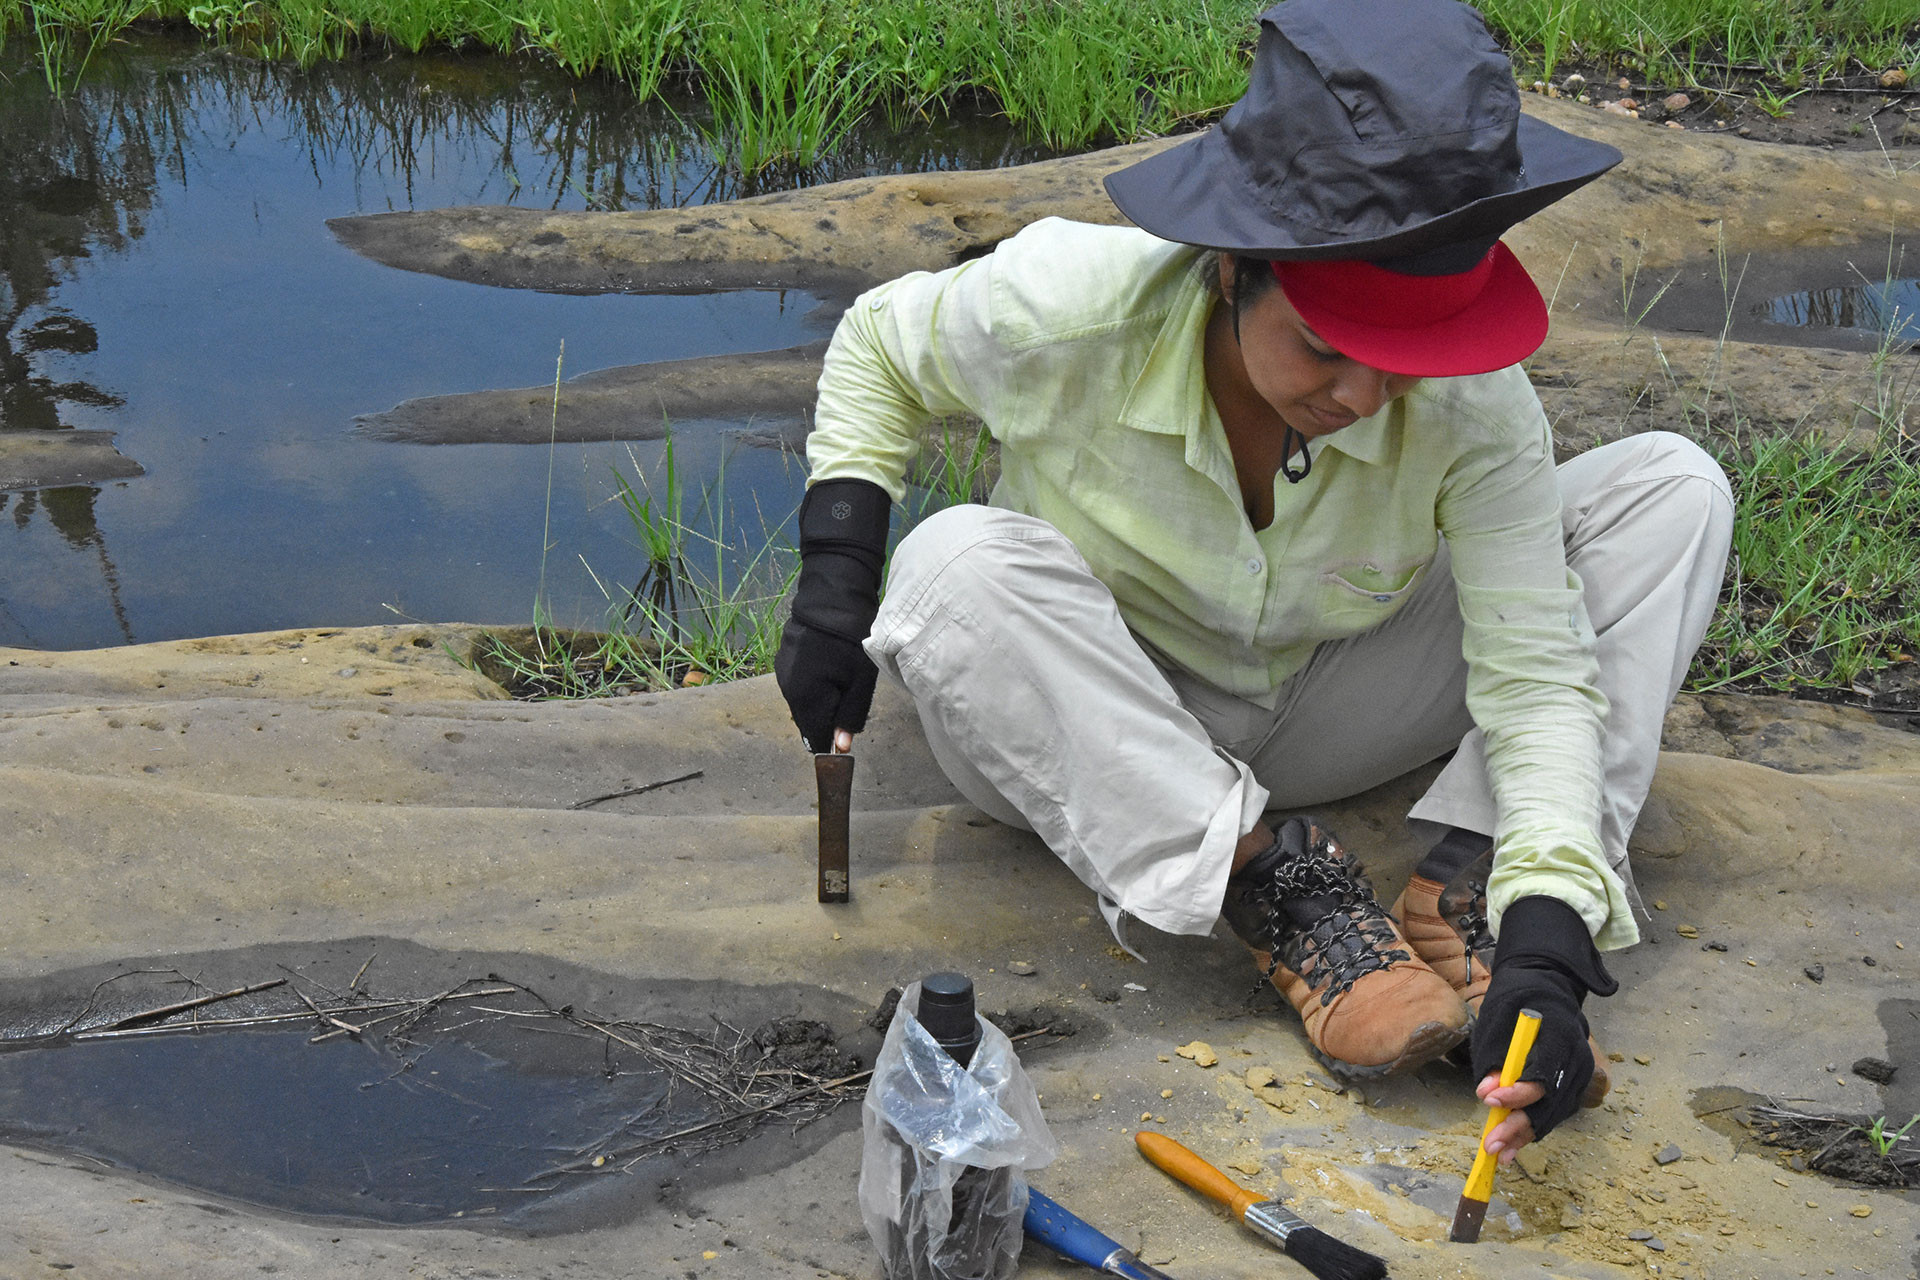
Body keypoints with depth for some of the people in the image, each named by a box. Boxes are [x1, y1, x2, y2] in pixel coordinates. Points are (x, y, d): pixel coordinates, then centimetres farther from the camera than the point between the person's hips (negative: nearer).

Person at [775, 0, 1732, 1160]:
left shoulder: (1471, 401, -26)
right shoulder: (1070, 307, -28)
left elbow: (1536, 669, -28)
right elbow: (880, 345, -6)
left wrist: (1545, 943, -42)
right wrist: (838, 576, -18)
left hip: (1325, 715, 2)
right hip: (1103, 735, -1)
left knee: (1672, 487, -14)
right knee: (955, 565, -37)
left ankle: (1465, 883, -25)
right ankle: (1282, 884, -31)